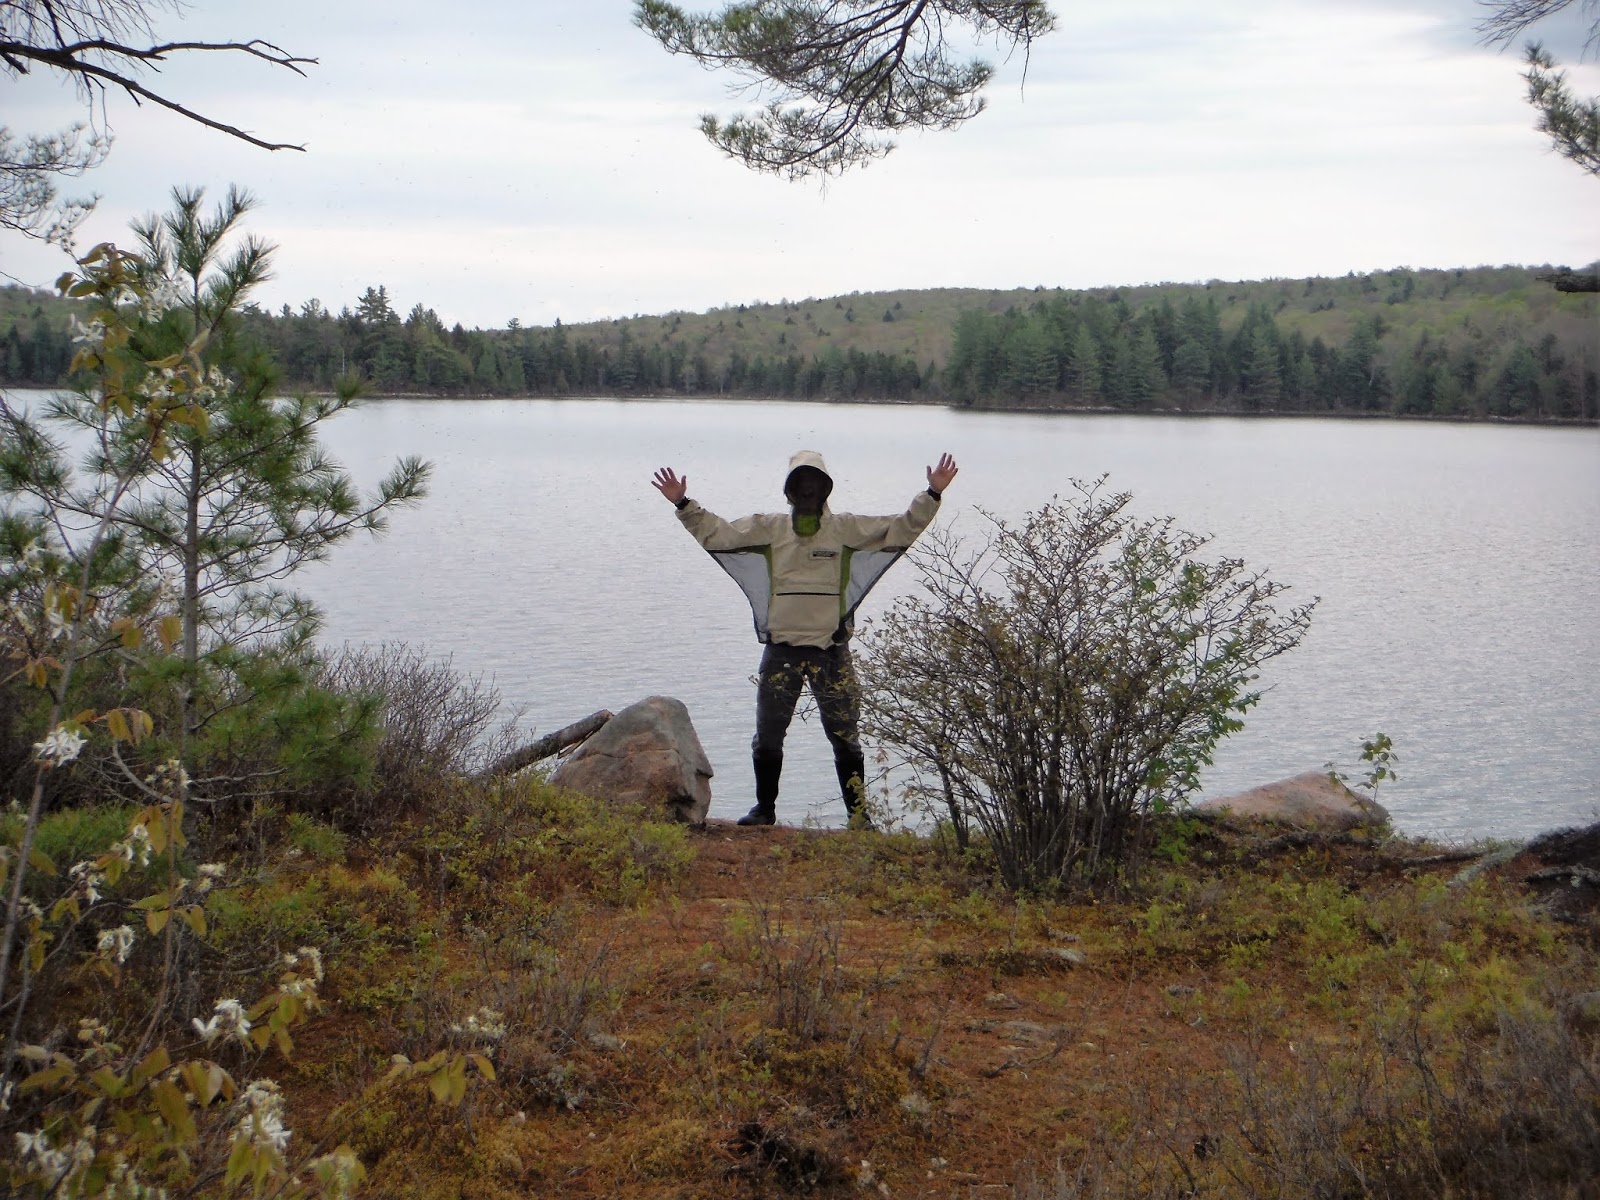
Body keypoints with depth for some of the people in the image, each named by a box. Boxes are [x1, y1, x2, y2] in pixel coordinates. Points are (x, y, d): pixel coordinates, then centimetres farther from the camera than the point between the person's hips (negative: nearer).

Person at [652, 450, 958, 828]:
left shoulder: (847, 528, 5)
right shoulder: (768, 527, 8)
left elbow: (904, 528, 3)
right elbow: (716, 532, 11)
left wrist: (932, 495, -6)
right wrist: (683, 504, 3)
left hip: (831, 649, -2)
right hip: (781, 648, 2)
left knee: (845, 736, 1)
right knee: (767, 734, 6)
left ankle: (858, 811, 10)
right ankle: (765, 807, 20)